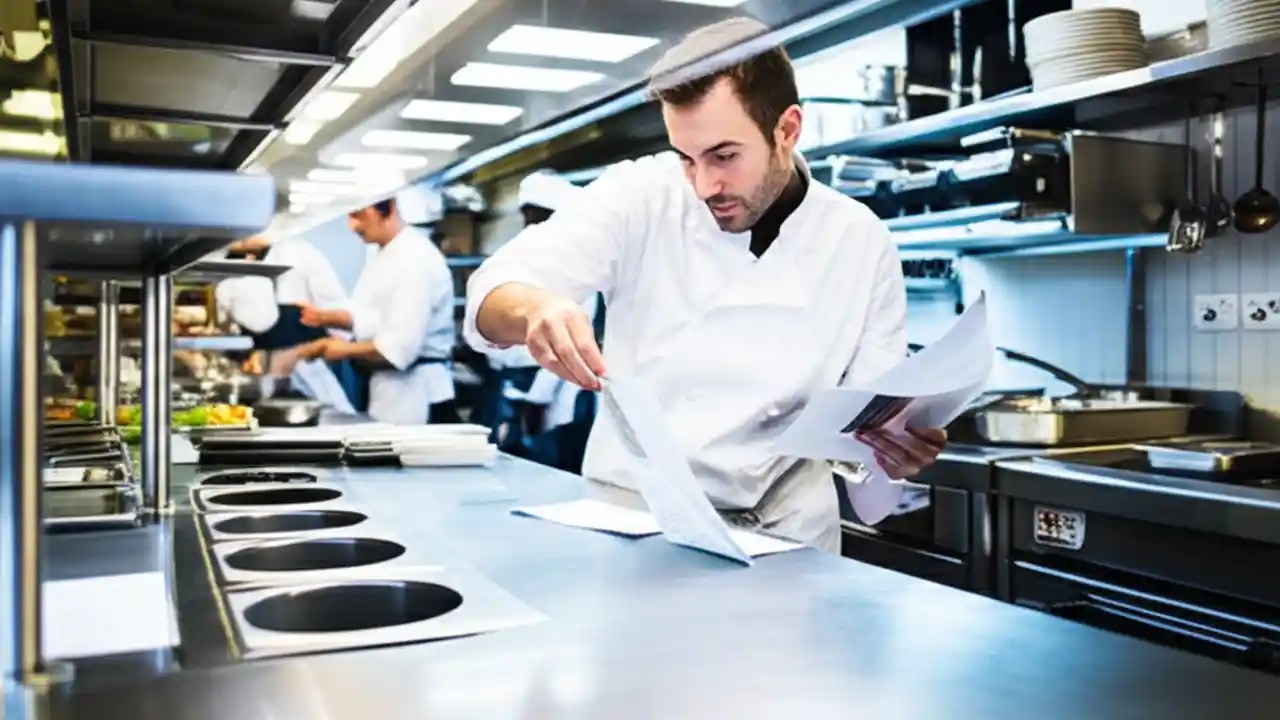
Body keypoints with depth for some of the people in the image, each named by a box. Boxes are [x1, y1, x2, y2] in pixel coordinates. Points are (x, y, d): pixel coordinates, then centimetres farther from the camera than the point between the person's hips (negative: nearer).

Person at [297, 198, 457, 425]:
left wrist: (346, 349, -13)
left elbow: (400, 346, -24)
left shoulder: (416, 258, -20)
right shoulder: (379, 252, 11)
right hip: (385, 390, 9)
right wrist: (327, 317, -1)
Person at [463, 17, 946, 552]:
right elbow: (495, 289, -16)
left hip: (780, 537, 1)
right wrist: (533, 309, -39)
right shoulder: (641, 195, -7)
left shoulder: (862, 244, -3)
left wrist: (898, 454, -23)